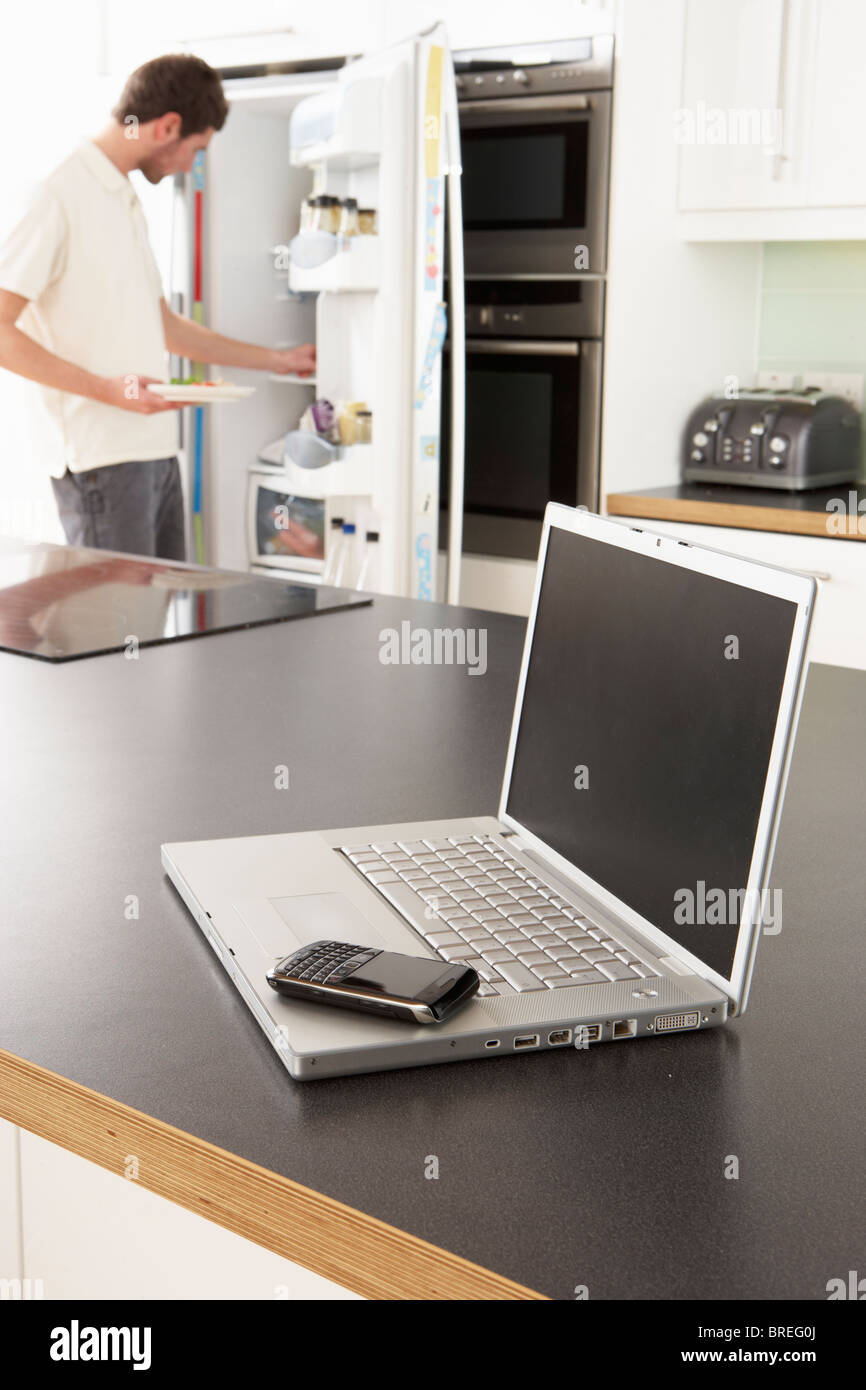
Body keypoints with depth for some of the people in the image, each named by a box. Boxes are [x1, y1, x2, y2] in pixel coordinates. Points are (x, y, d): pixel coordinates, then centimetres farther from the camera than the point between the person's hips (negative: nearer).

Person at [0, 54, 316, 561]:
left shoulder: (127, 200, 19)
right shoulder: (61, 196, -10)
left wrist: (276, 360, 30)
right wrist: (104, 388, -22)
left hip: (158, 455, 9)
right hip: (103, 462, -9)